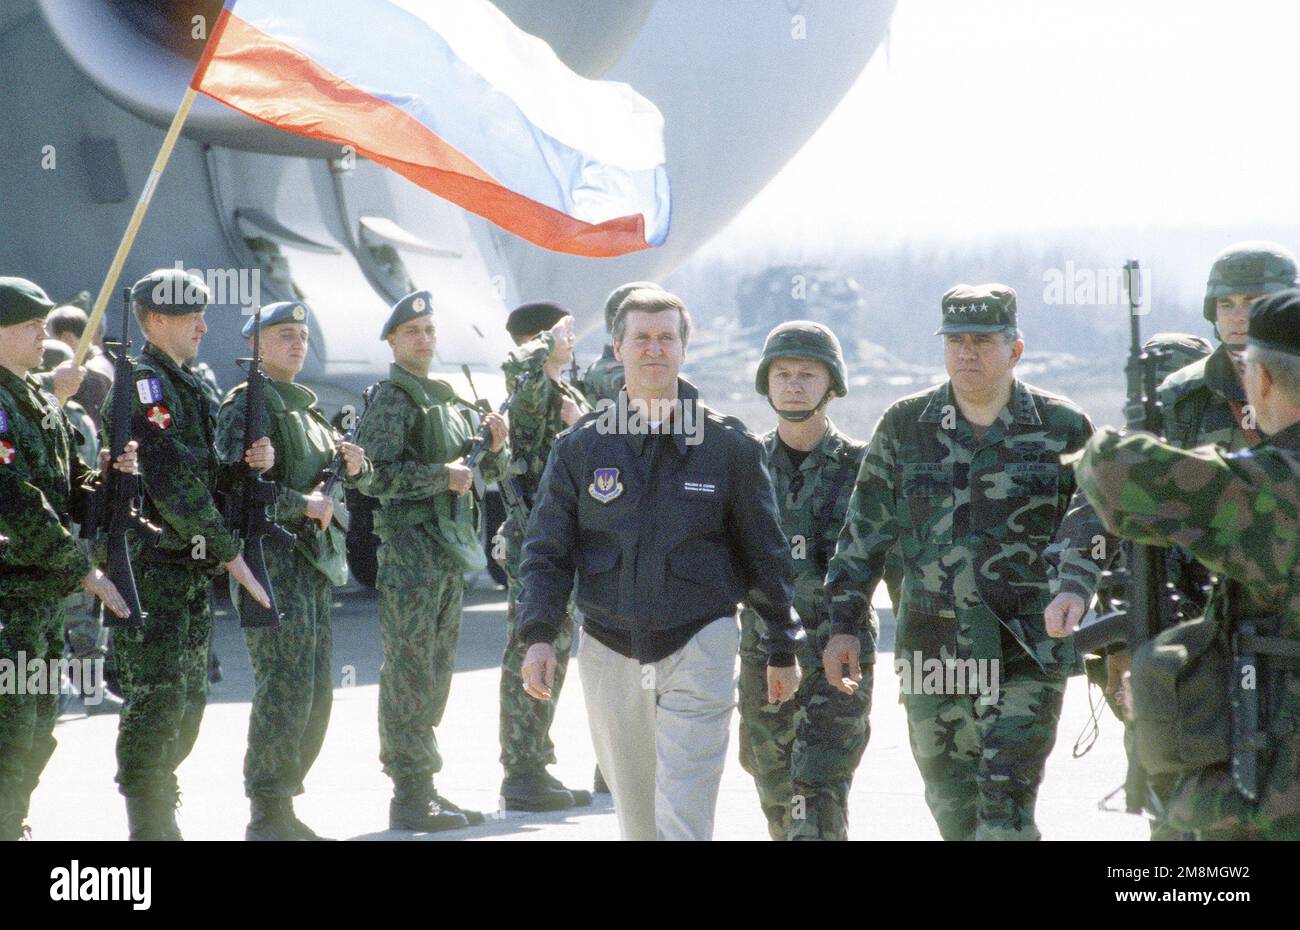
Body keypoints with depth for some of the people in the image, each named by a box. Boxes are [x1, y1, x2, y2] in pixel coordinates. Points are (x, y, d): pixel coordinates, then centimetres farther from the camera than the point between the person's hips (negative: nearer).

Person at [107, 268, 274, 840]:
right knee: (157, 701, -8)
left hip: (189, 568, 10)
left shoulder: (184, 385, 19)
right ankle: (149, 824, -5)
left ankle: (160, 812, 20)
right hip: (150, 564, -10)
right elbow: (172, 484, -20)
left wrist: (249, 464, 3)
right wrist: (230, 550, -18)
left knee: (188, 702, 12)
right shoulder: (145, 385, -12)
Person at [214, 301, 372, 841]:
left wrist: (354, 464, 4)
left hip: (315, 563, 9)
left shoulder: (304, 406, 20)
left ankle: (282, 805, 18)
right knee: (285, 691, -11)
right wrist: (303, 504, -18)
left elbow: (356, 480, 26)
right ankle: (267, 815, -6)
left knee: (317, 696, 10)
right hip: (273, 560, -9)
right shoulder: (246, 406, -7)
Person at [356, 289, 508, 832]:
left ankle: (420, 788, 19)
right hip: (409, 546, -9)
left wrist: (493, 447, 4)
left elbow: (486, 473, 25)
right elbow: (377, 474, -19)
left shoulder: (446, 398, 19)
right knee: (410, 675, -7)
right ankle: (410, 798, -5)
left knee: (435, 675, 12)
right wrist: (443, 476, -19)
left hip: (450, 547, 9)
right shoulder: (391, 398, -7)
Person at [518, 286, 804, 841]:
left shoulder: (728, 446, 0)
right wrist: (538, 635, -9)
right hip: (609, 649, 3)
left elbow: (766, 555, 6)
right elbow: (546, 552, 5)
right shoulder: (581, 447, 3)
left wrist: (782, 650, 8)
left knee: (683, 815, -13)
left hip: (698, 645, -2)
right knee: (635, 811, 14)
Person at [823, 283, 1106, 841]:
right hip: (932, 649, 3)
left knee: (1005, 809, -12)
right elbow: (865, 533, 9)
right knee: (952, 807, 10)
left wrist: (1073, 587, -20)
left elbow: (1092, 524, 0)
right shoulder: (904, 426, 6)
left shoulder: (1061, 429, -1)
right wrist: (844, 623, 5)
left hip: (1027, 654, -3)